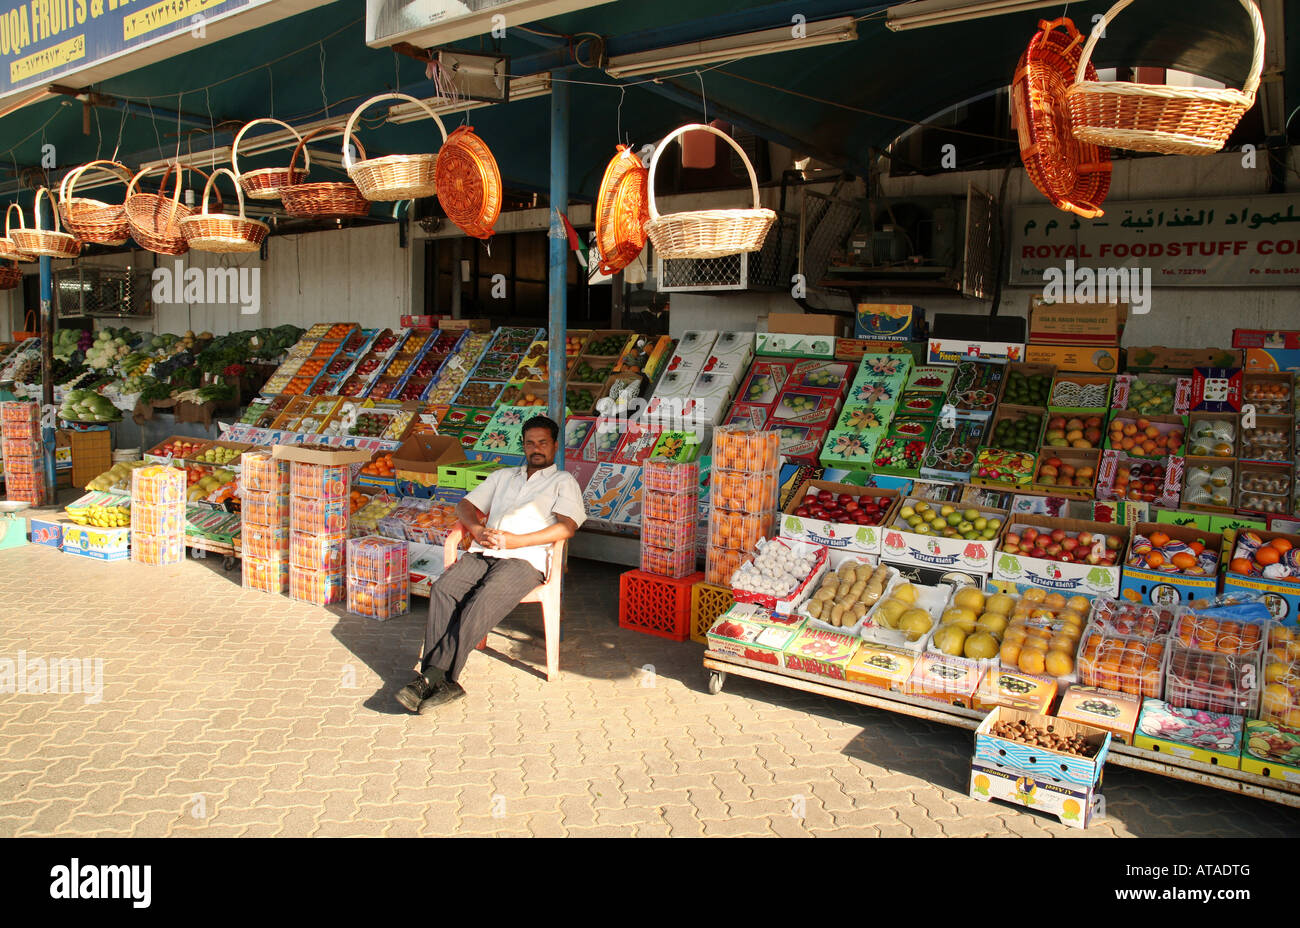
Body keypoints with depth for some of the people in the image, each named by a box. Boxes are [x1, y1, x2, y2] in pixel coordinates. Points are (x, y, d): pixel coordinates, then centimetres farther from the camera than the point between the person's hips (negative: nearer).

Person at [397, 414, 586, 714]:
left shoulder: (563, 481, 16)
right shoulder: (502, 476, 33)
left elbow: (567, 526, -1)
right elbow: (466, 504, 28)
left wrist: (515, 540, -10)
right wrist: (476, 529, 4)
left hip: (524, 558, -4)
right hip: (482, 554, 5)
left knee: (482, 602, -33)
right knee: (442, 589, -27)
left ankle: (433, 676, -35)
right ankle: (444, 682, -32)